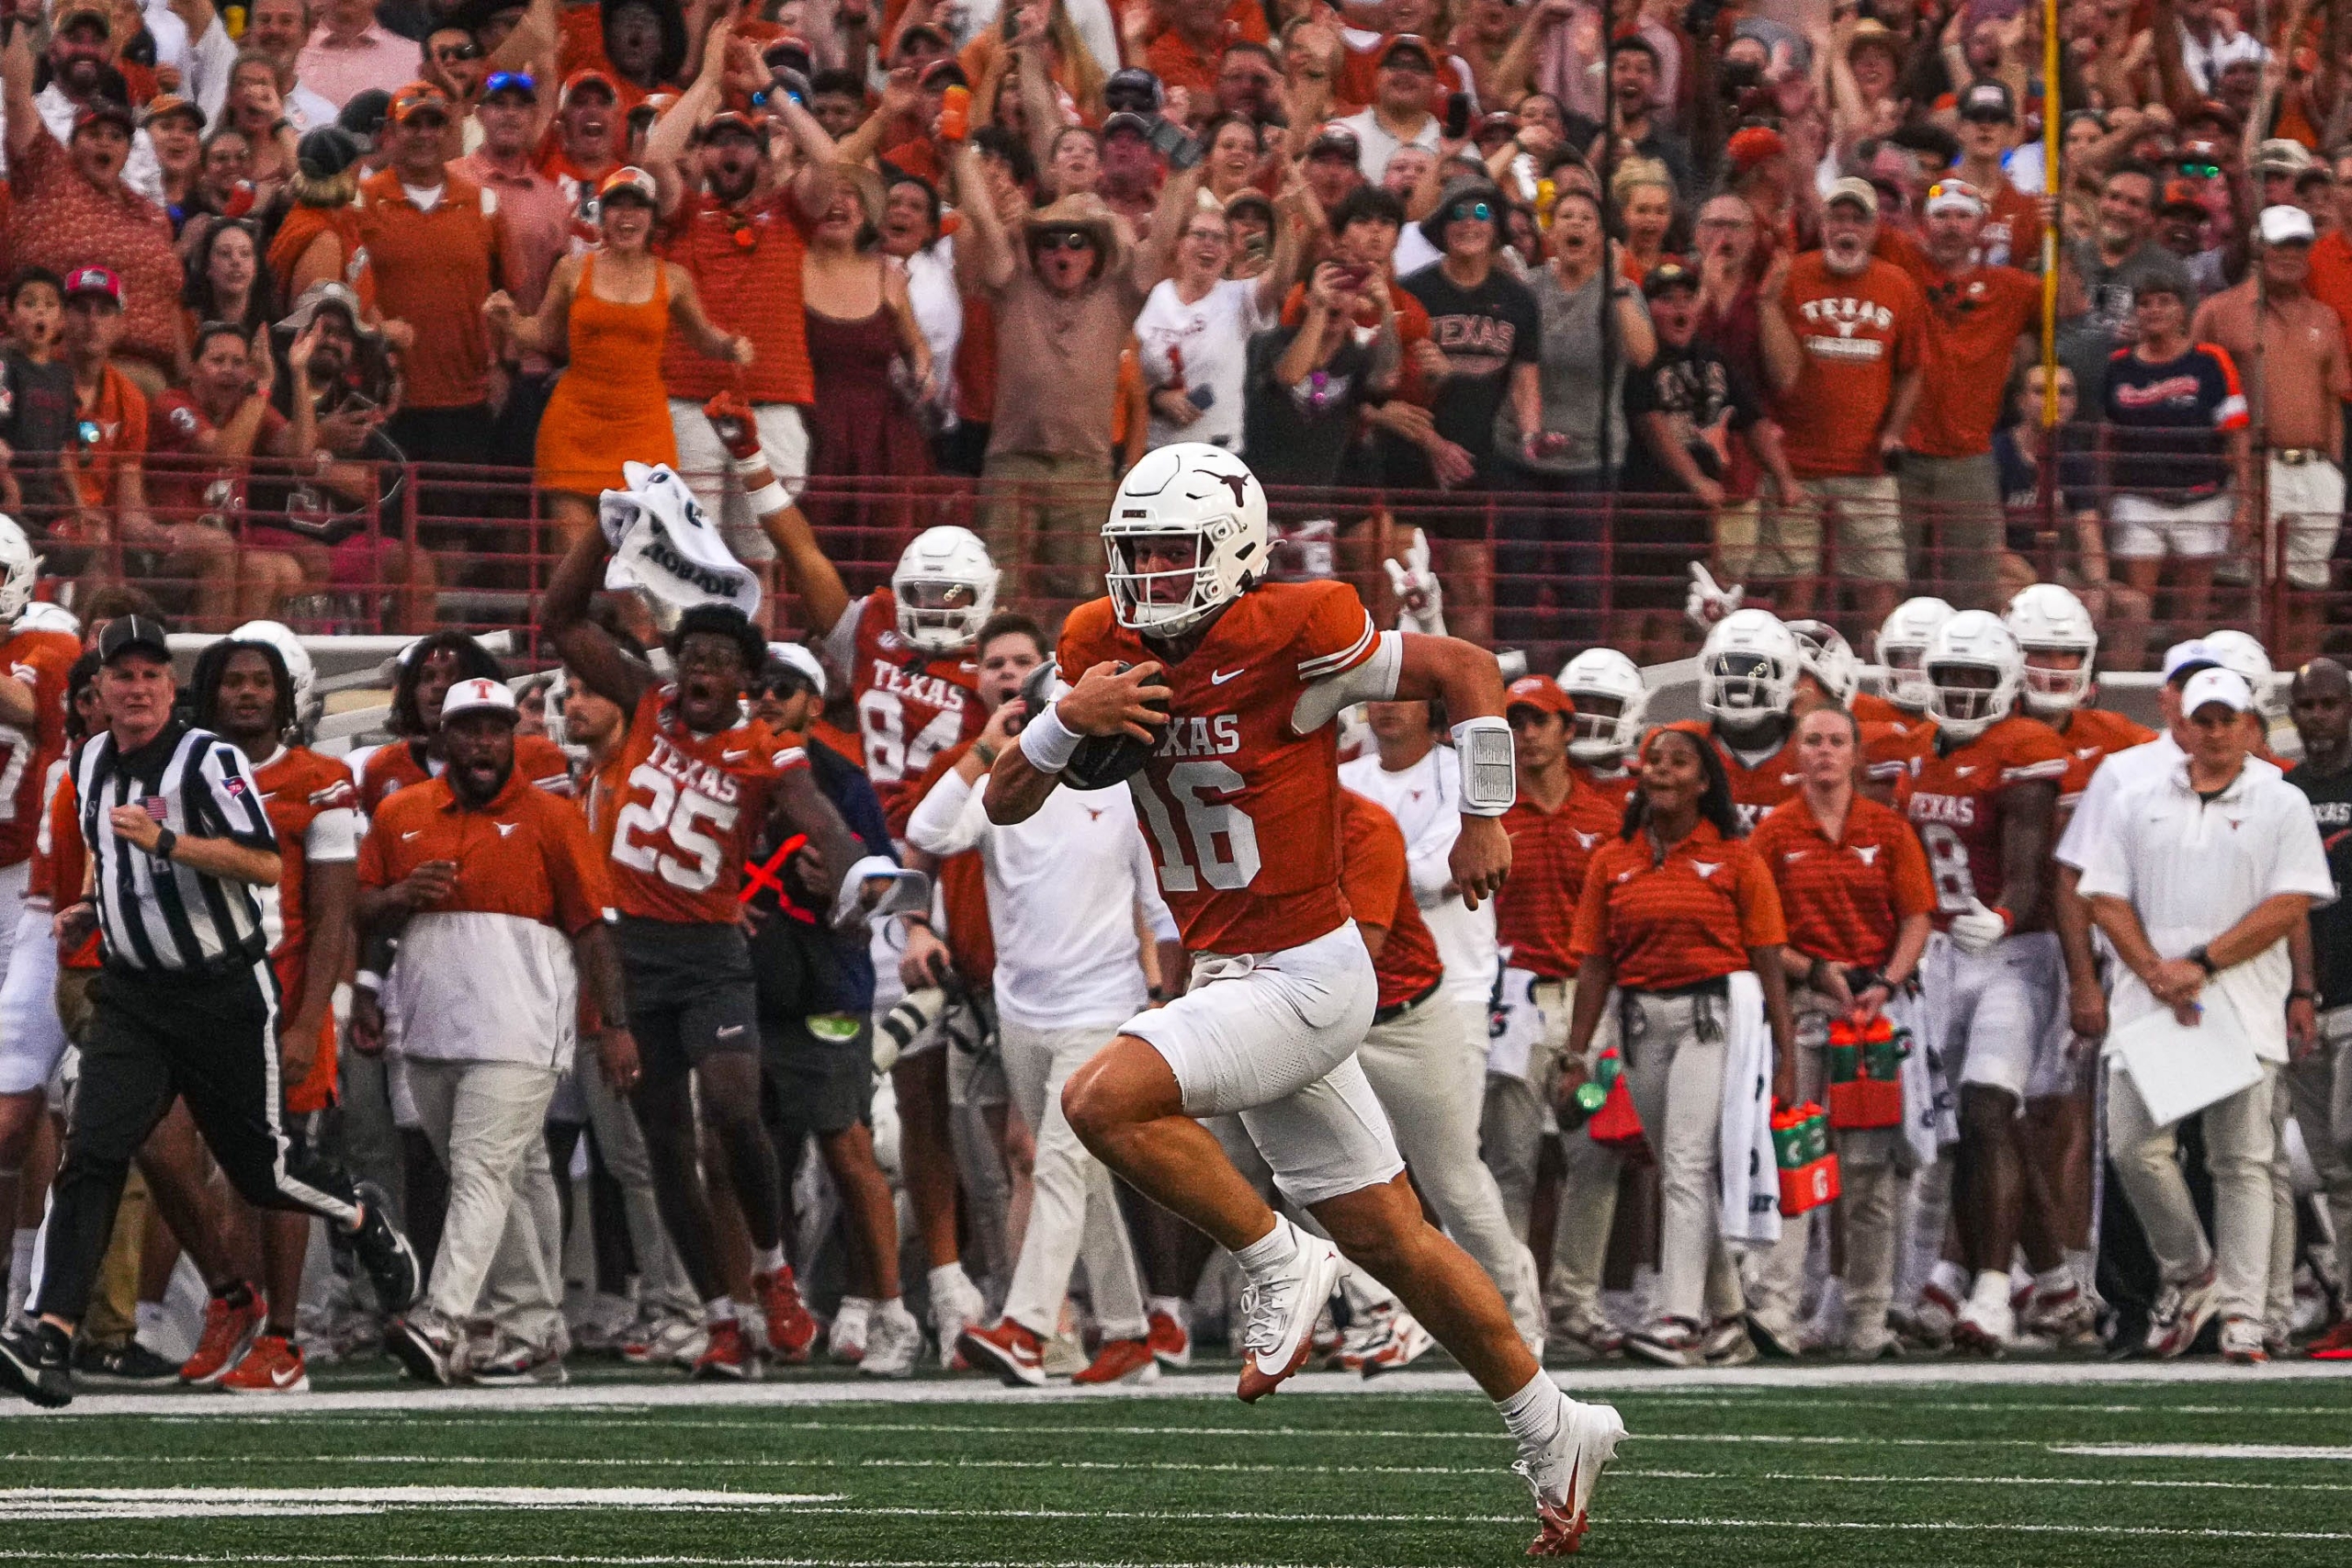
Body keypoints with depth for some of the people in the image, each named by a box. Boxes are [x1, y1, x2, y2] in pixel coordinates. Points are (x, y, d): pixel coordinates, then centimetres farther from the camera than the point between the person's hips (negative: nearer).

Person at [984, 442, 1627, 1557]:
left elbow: (1466, 673, -7)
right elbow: (1006, 803, 4)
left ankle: (1277, 1263, -6)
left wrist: (1485, 821, -4)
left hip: (1305, 977, -8)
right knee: (1384, 1235, 14)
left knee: (1104, 1100, -25)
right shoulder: (1104, 647, 2)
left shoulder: (1291, 638, -17)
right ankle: (1552, 1433, 26)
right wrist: (1070, 717, -14)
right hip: (1227, 978, 8)